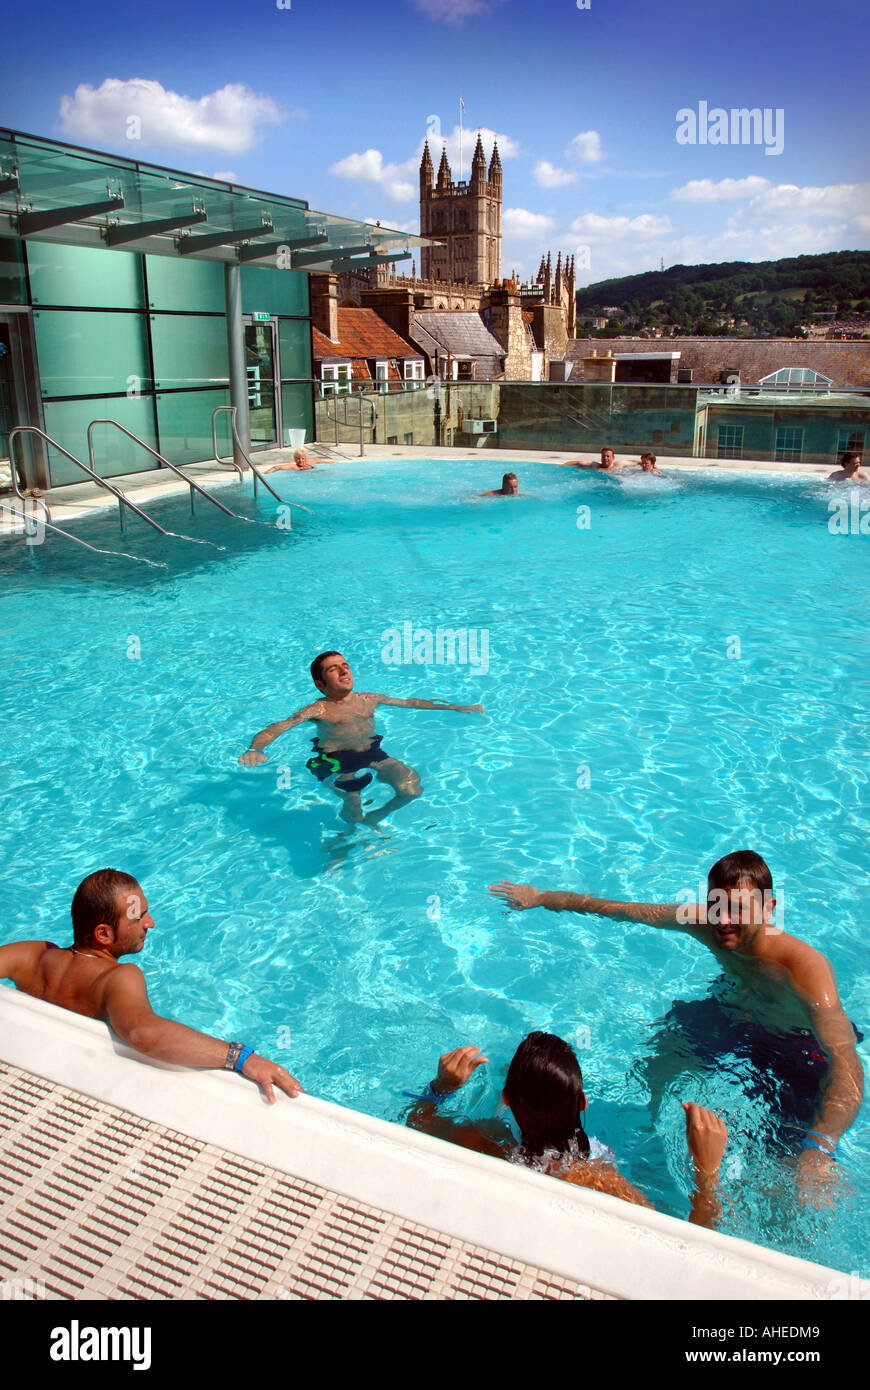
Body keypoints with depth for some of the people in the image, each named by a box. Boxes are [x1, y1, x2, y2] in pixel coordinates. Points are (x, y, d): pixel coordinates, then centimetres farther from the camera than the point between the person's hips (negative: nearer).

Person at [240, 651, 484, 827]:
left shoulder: (367, 699, 14)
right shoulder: (317, 710, -2)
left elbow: (409, 703, 24)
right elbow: (274, 729, -11)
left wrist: (455, 707, 23)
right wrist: (255, 749, -34)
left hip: (373, 754, 4)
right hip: (337, 762, -4)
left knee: (412, 788, -17)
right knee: (352, 815, -24)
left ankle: (373, 819, 12)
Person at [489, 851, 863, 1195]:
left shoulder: (806, 968, -41)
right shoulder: (704, 923, -25)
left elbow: (847, 1064, -52)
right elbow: (623, 910, -13)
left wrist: (819, 1150, -68)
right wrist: (540, 898, -5)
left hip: (801, 1048, -5)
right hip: (733, 1011, 5)